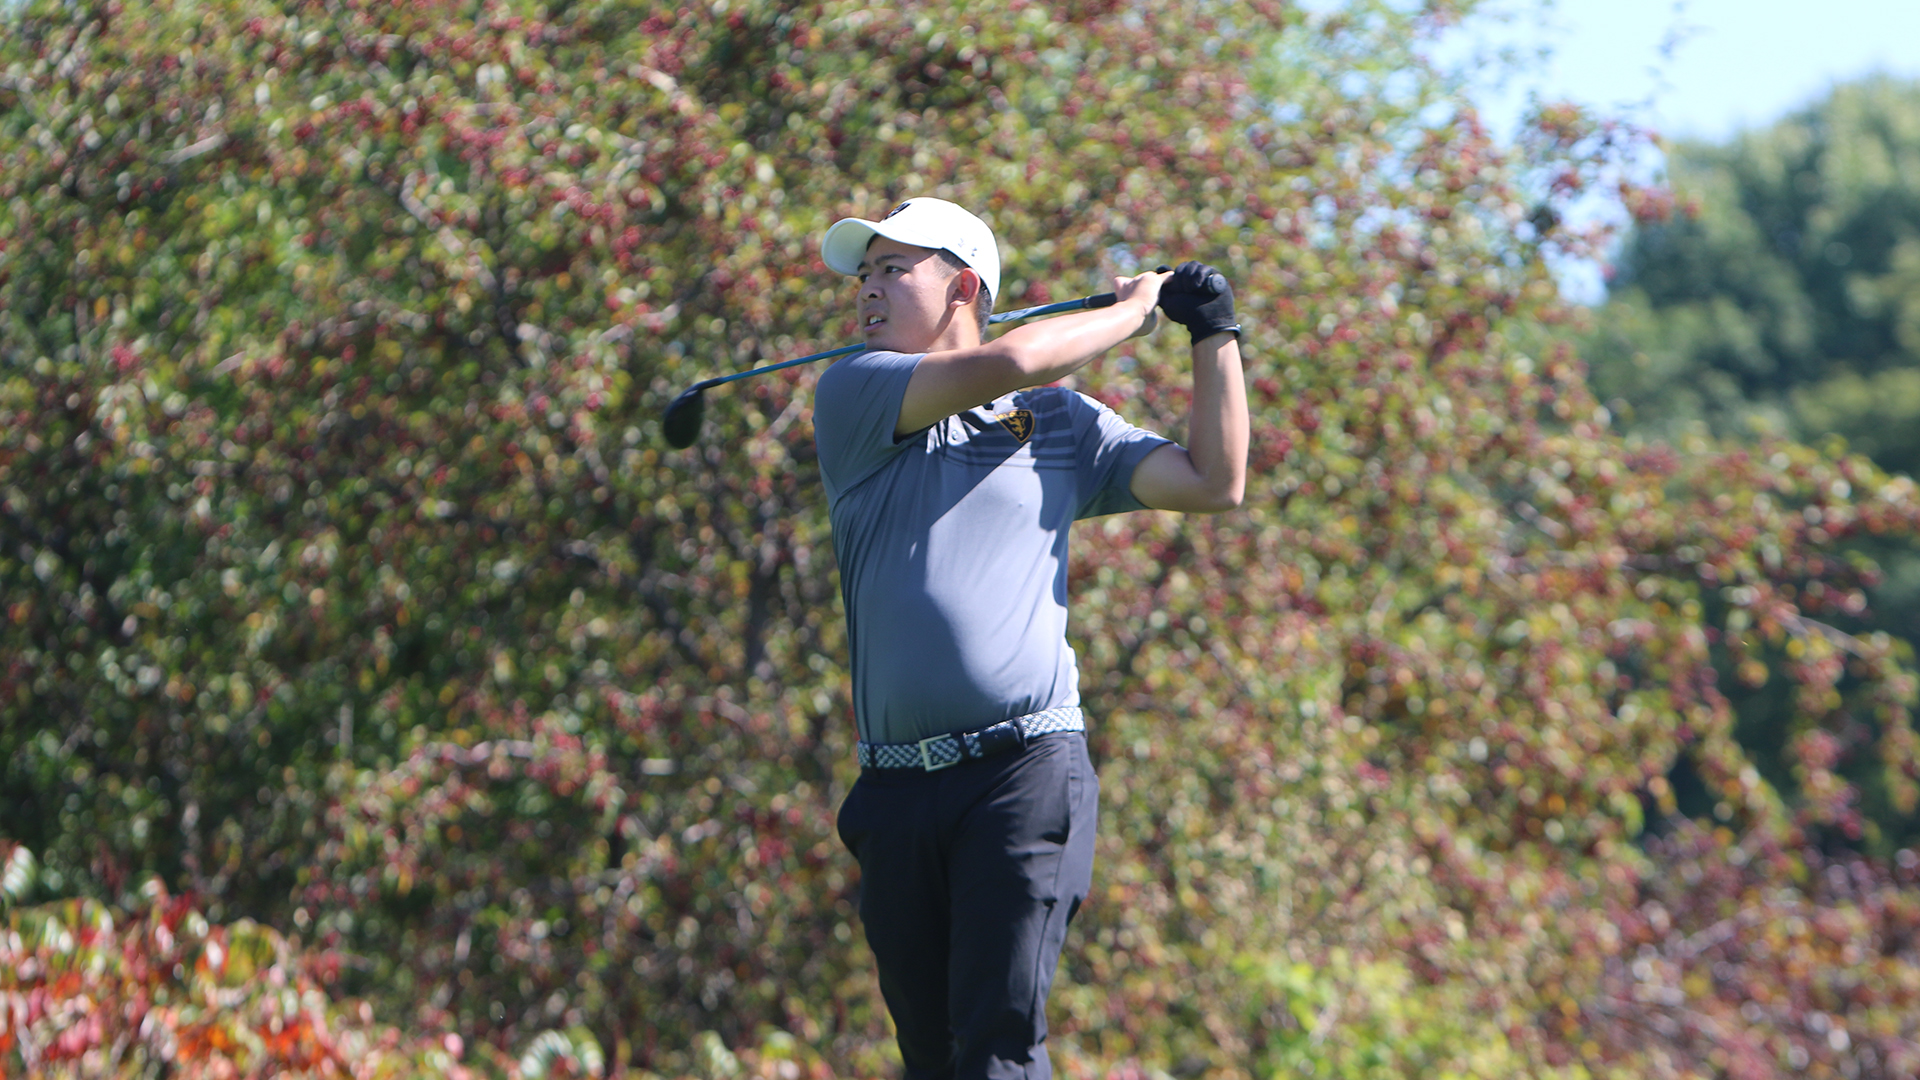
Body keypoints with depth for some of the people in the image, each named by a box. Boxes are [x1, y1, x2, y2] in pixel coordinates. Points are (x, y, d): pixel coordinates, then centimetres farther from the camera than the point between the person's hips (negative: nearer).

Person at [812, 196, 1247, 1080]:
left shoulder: (1063, 421, 14)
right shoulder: (851, 398, 9)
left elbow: (1214, 483, 10)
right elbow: (1006, 362, -6)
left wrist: (1214, 335, 10)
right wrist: (1132, 310, 8)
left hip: (1025, 772, -2)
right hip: (896, 791, 2)